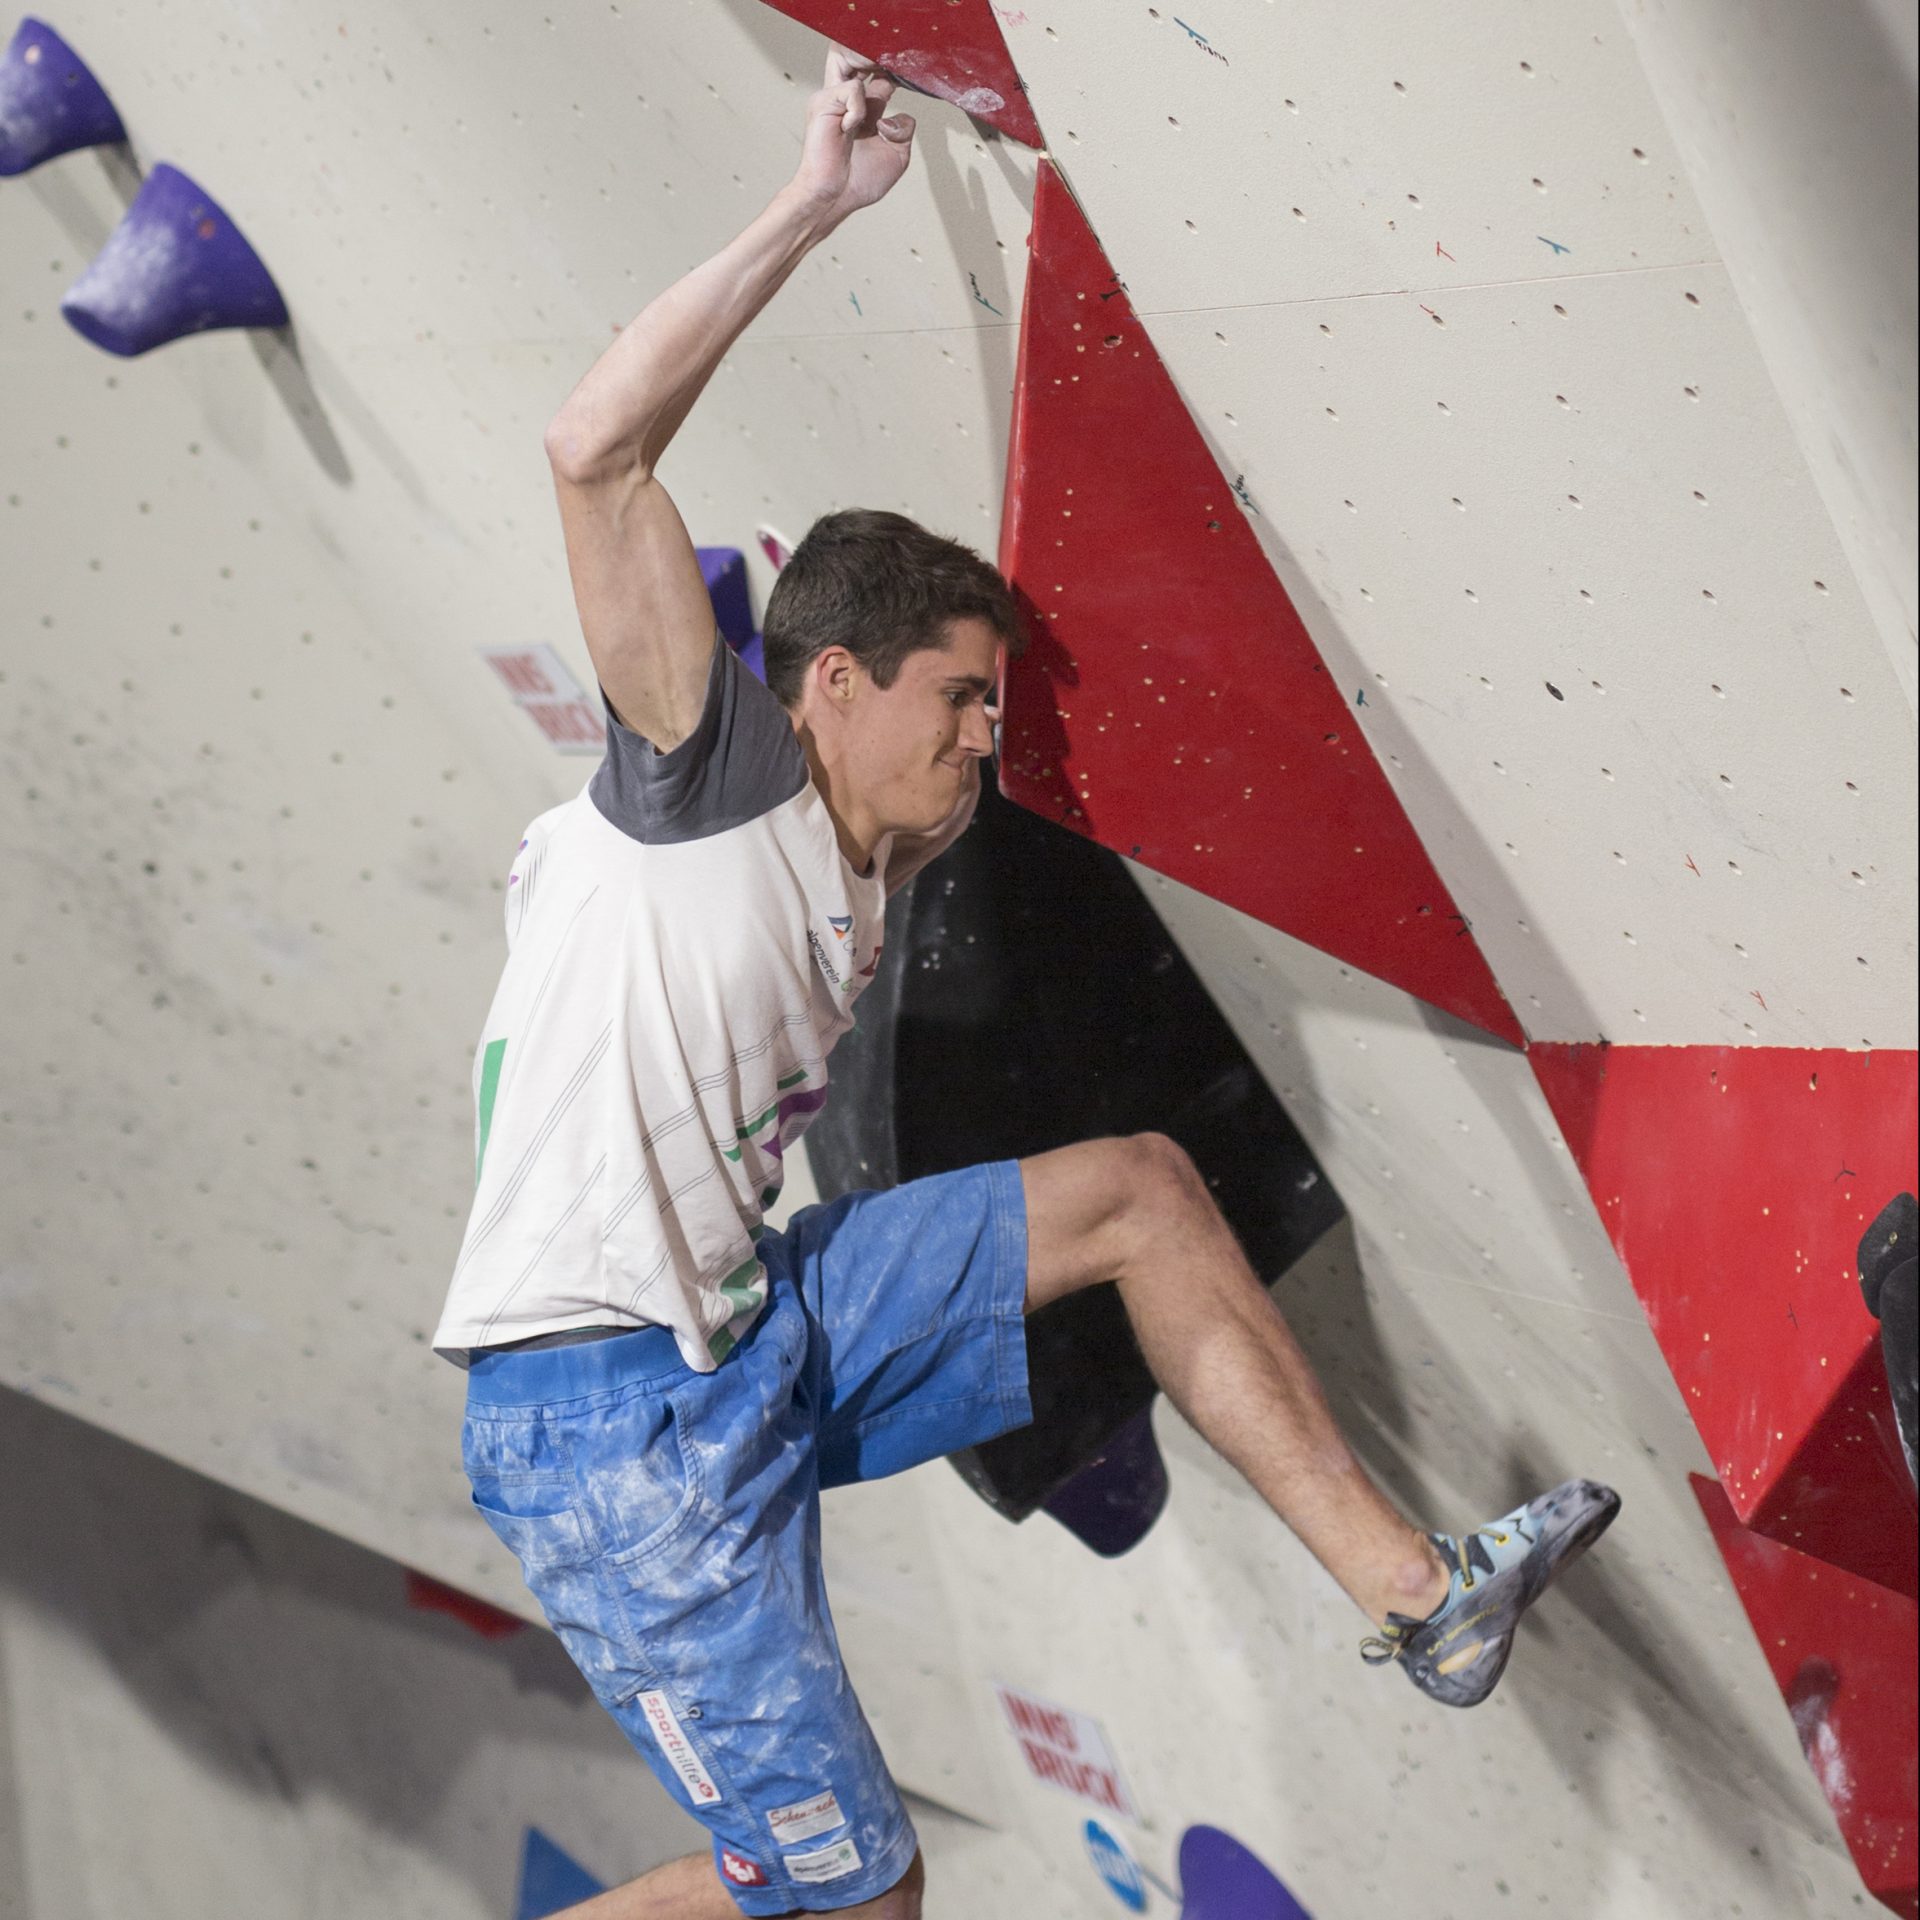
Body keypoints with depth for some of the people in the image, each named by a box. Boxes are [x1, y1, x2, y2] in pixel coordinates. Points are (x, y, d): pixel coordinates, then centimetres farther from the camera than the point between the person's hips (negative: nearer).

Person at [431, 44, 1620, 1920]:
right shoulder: (713, 772, -9)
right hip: (610, 1425, -9)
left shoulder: (852, 889, 15)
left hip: (763, 1343, 9)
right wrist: (812, 205, -18)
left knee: (1137, 1186, 7)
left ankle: (1408, 1585, 7)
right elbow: (594, 447, -21)